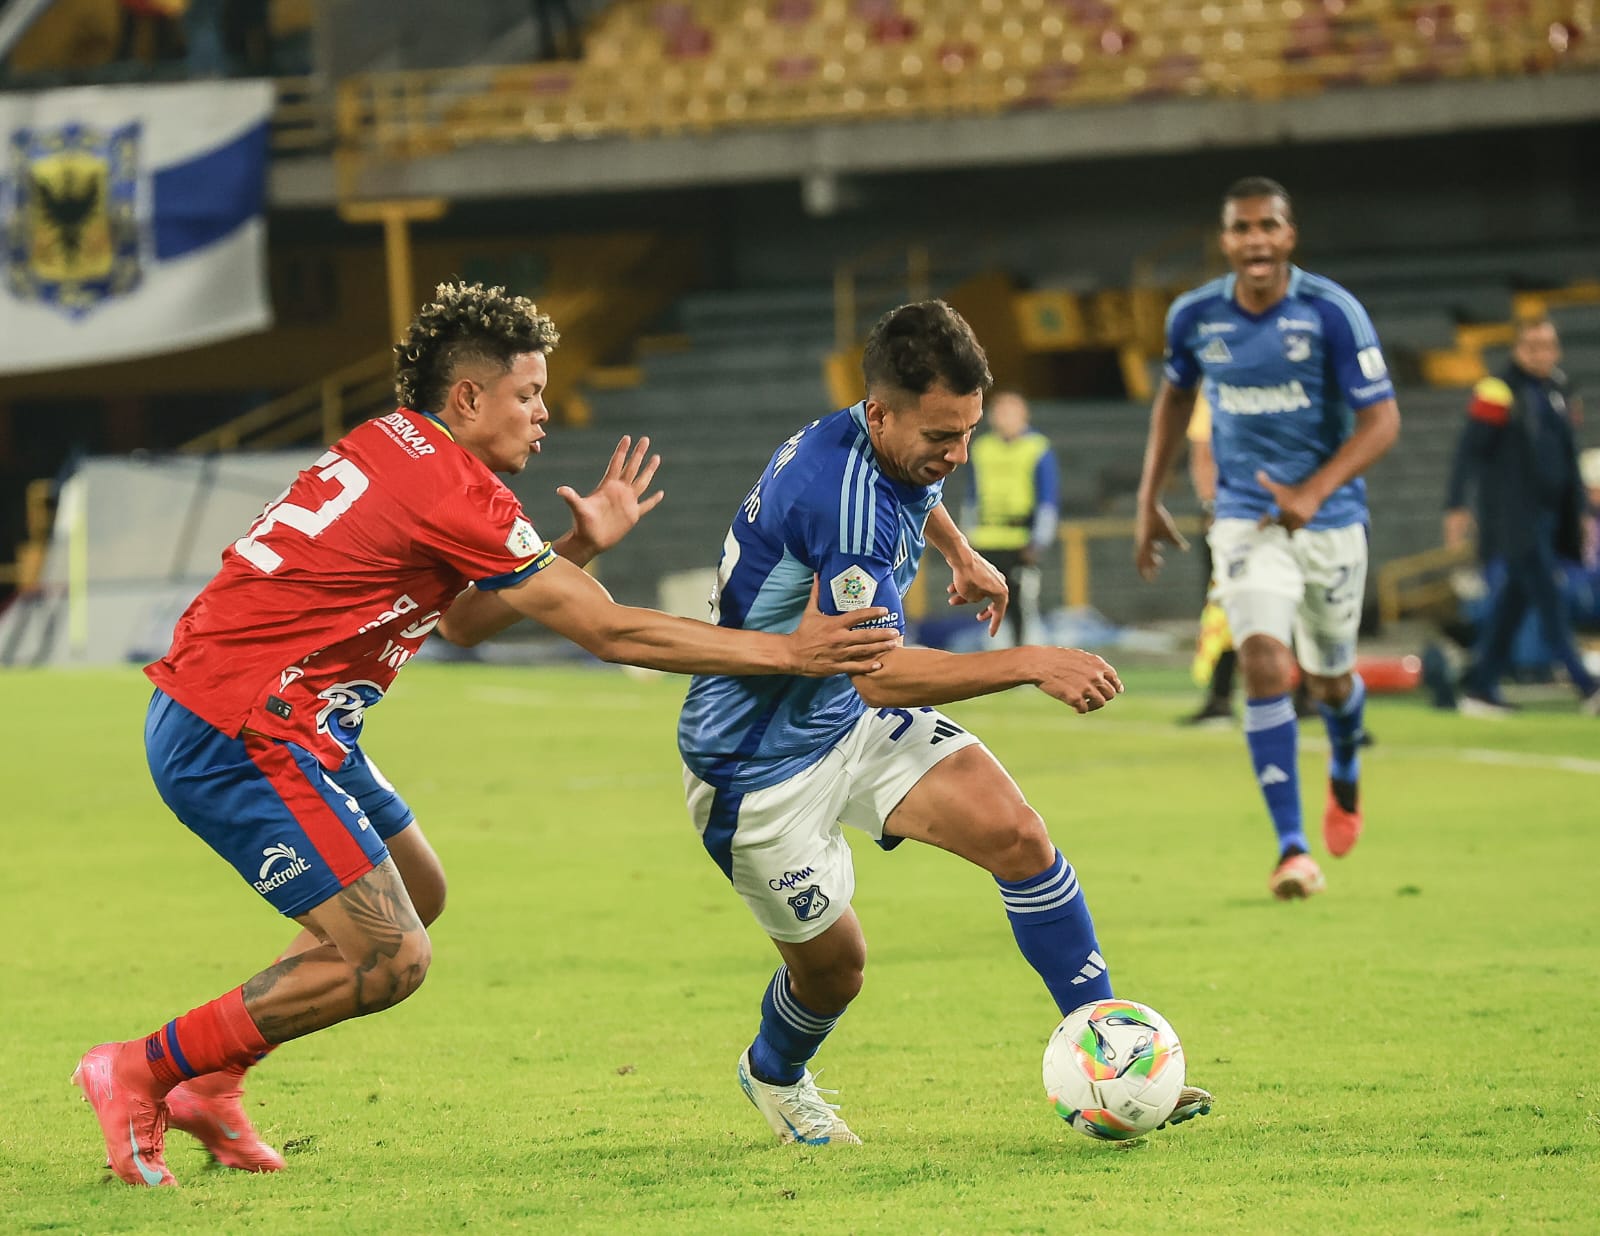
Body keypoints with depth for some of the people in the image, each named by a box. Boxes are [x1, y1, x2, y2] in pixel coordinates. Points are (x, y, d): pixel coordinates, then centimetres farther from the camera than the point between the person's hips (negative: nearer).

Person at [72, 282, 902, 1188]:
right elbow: (608, 632, -13)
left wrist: (581, 546, 12)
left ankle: (210, 1085, 20)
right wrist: (786, 651, -9)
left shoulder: (393, 447, 12)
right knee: (390, 960, -10)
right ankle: (141, 1072, -1)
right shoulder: (454, 491, -16)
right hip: (240, 735, -10)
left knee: (417, 895, 19)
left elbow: (461, 621, 21)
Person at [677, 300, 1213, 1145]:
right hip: (757, 764, -8)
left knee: (1017, 836, -11)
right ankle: (775, 1075, 40)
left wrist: (958, 550, 28)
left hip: (855, 720, 8)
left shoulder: (893, 451, -3)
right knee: (831, 964, 5)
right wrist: (1029, 664, -43)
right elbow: (880, 673, -39)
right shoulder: (840, 491, -33)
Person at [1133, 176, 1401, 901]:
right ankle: (1291, 847, -19)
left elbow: (1381, 419, -16)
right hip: (1245, 520, 1)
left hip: (1330, 517, -1)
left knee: (1328, 679, 14)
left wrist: (1314, 491, -30)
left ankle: (1346, 776, 51)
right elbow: (1174, 395, 16)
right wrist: (1149, 500, 15)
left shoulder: (1332, 313, -15)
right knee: (1263, 663, -20)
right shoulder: (1194, 317, -5)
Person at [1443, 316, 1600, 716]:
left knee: (1512, 601, 8)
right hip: (1512, 518, -8)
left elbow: (1568, 455, 23)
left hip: (1547, 515, 8)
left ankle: (1479, 687, 14)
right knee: (1547, 597, -11)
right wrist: (1456, 506, -15)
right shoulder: (1499, 392, -9)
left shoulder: (1558, 391, 15)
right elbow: (1468, 452, -11)